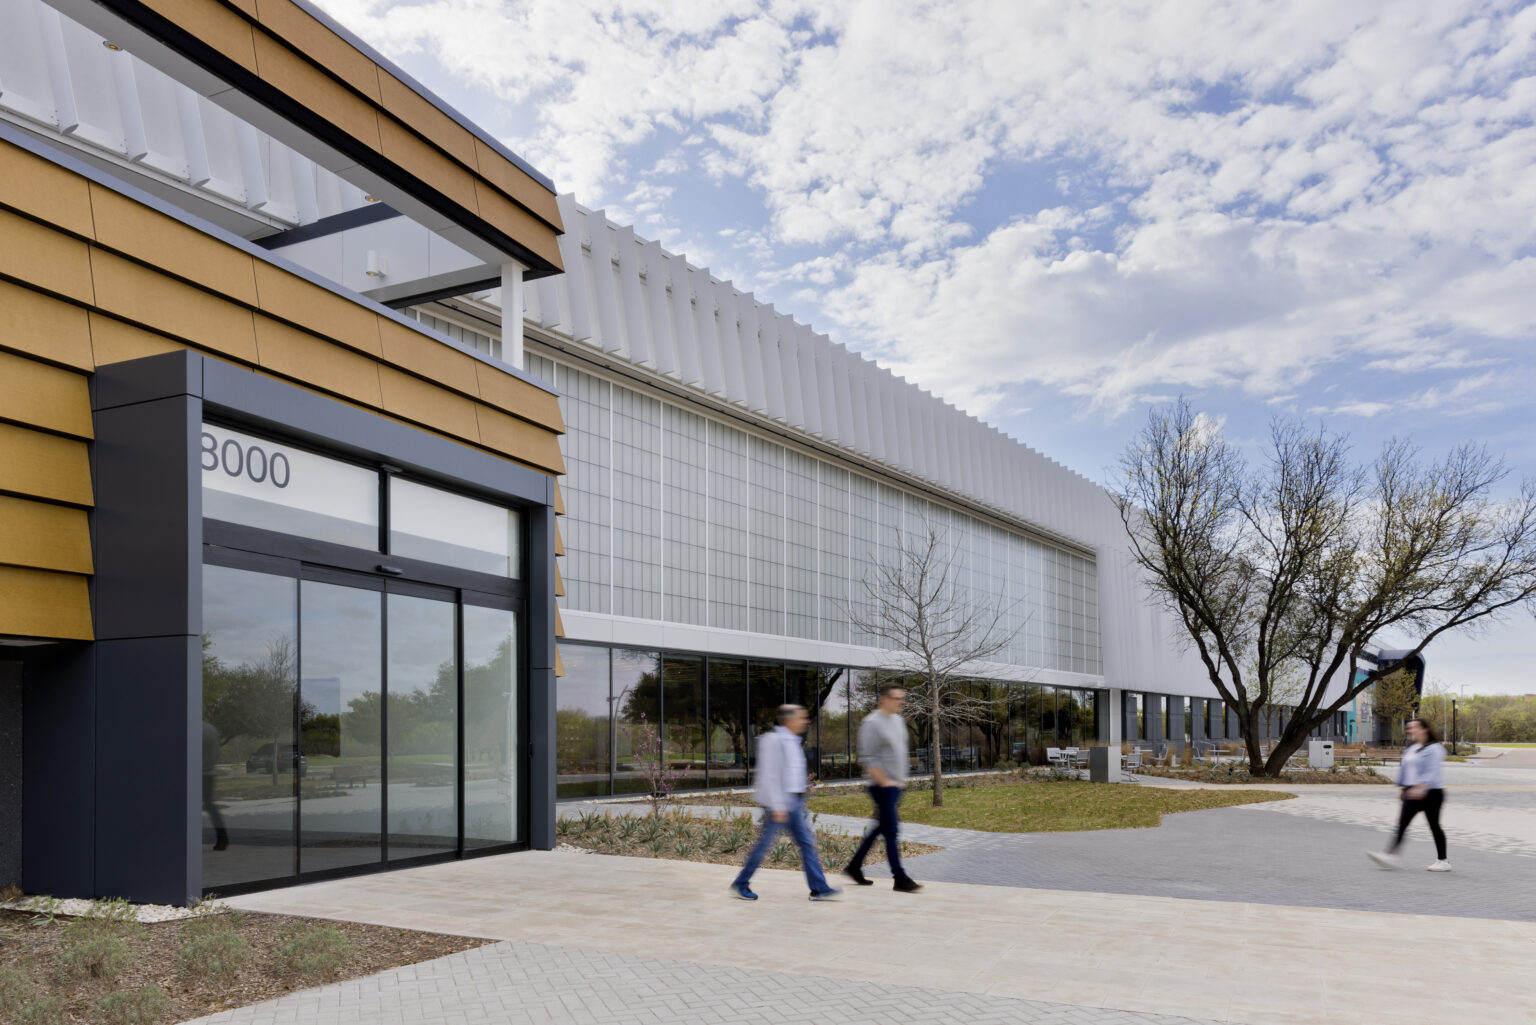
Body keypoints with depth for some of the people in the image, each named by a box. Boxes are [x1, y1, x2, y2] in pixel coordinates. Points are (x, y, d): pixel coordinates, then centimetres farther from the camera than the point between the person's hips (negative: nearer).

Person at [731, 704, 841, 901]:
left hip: (794, 802, 9)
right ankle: (740, 884, 15)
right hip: (778, 802, -9)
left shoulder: (792, 741, 13)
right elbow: (770, 776, -19)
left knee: (806, 843, 4)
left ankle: (819, 889, 5)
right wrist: (777, 807, -22)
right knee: (764, 843, 0)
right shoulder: (774, 740, -15)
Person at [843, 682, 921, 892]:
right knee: (891, 830, -6)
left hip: (896, 785, 9)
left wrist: (901, 778, 17)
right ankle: (900, 879, -2)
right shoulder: (872, 723, -14)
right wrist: (884, 781, -18)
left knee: (881, 827, 14)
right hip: (882, 786, -9)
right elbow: (867, 758, -17)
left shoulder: (898, 720, 12)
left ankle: (854, 867, 25)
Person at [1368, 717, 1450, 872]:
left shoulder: (1434, 749, -12)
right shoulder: (1410, 749, 14)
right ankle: (1391, 855, -10)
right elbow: (1405, 769, 21)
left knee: (1434, 825, 2)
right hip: (1413, 793, 8)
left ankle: (1443, 861, 14)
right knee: (1402, 823, -3)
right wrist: (1403, 788, 20)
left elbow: (1432, 771, -23)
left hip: (1430, 793, -8)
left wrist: (1421, 787, -33)